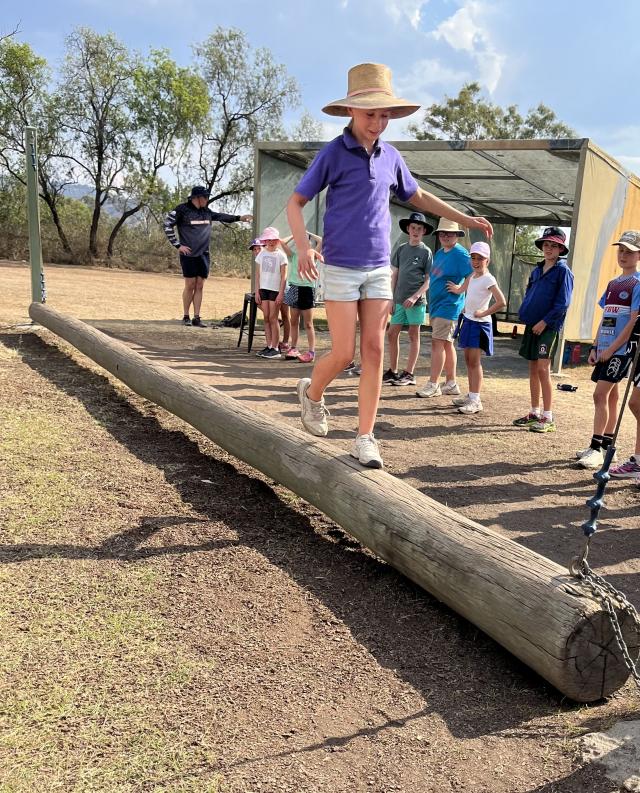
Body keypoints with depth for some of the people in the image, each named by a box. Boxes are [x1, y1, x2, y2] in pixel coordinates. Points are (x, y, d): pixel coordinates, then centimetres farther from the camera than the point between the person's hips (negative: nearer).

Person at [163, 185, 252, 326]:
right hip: (189, 255, -5)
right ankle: (186, 317, 9)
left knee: (199, 286, 4)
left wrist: (239, 218, 21)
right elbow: (167, 225, -5)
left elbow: (221, 216, 26)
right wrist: (178, 245, -9)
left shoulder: (206, 211, 11)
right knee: (190, 286, -3)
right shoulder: (182, 209, -6)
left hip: (203, 255, 5)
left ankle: (197, 317, 9)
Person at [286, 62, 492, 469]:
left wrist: (466, 218, 22)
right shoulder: (333, 153, -5)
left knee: (374, 351, 0)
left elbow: (418, 196, 25)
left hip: (379, 268, 4)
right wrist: (304, 246, -20)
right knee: (343, 354, -5)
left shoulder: (391, 156, 9)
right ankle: (312, 392, 28)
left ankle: (365, 438, 6)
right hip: (341, 267, -4)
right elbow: (296, 202, -2)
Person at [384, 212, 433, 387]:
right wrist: (391, 299, 7)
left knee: (413, 336, 4)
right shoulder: (401, 249, 9)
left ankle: (409, 374, 10)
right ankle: (392, 371, 16)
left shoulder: (426, 252, -2)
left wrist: (415, 297, -15)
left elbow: (428, 280, -5)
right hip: (399, 300, 4)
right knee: (392, 334, 5)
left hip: (416, 301, -4)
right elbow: (394, 275, 12)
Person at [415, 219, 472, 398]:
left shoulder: (460, 254, -12)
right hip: (436, 304, 9)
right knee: (447, 343, 12)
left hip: (448, 306, -9)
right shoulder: (439, 253, 14)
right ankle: (451, 384, 20)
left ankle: (433, 384, -6)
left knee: (437, 342, -11)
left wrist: (460, 290, -19)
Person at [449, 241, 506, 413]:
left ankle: (475, 401, -6)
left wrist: (484, 313, -16)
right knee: (468, 359, 11)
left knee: (474, 361, -9)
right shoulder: (472, 277, 9)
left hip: (480, 323, -8)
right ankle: (471, 396, 19)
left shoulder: (488, 279, -15)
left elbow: (501, 302, -23)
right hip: (468, 320, 8)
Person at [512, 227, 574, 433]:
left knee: (543, 369, -11)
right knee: (533, 369, 10)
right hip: (532, 326, 7)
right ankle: (534, 413, 20)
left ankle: (548, 418, -6)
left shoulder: (563, 271, -5)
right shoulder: (537, 270, 14)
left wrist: (544, 321, -15)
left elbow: (562, 303, -11)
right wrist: (525, 314, 6)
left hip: (548, 327, -7)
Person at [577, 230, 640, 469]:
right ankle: (606, 446, 18)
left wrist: (611, 348, -15)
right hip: (605, 348, 7)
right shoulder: (613, 283, 15)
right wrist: (595, 347, 10)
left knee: (600, 394, -12)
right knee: (610, 395, 12)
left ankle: (596, 448, -7)